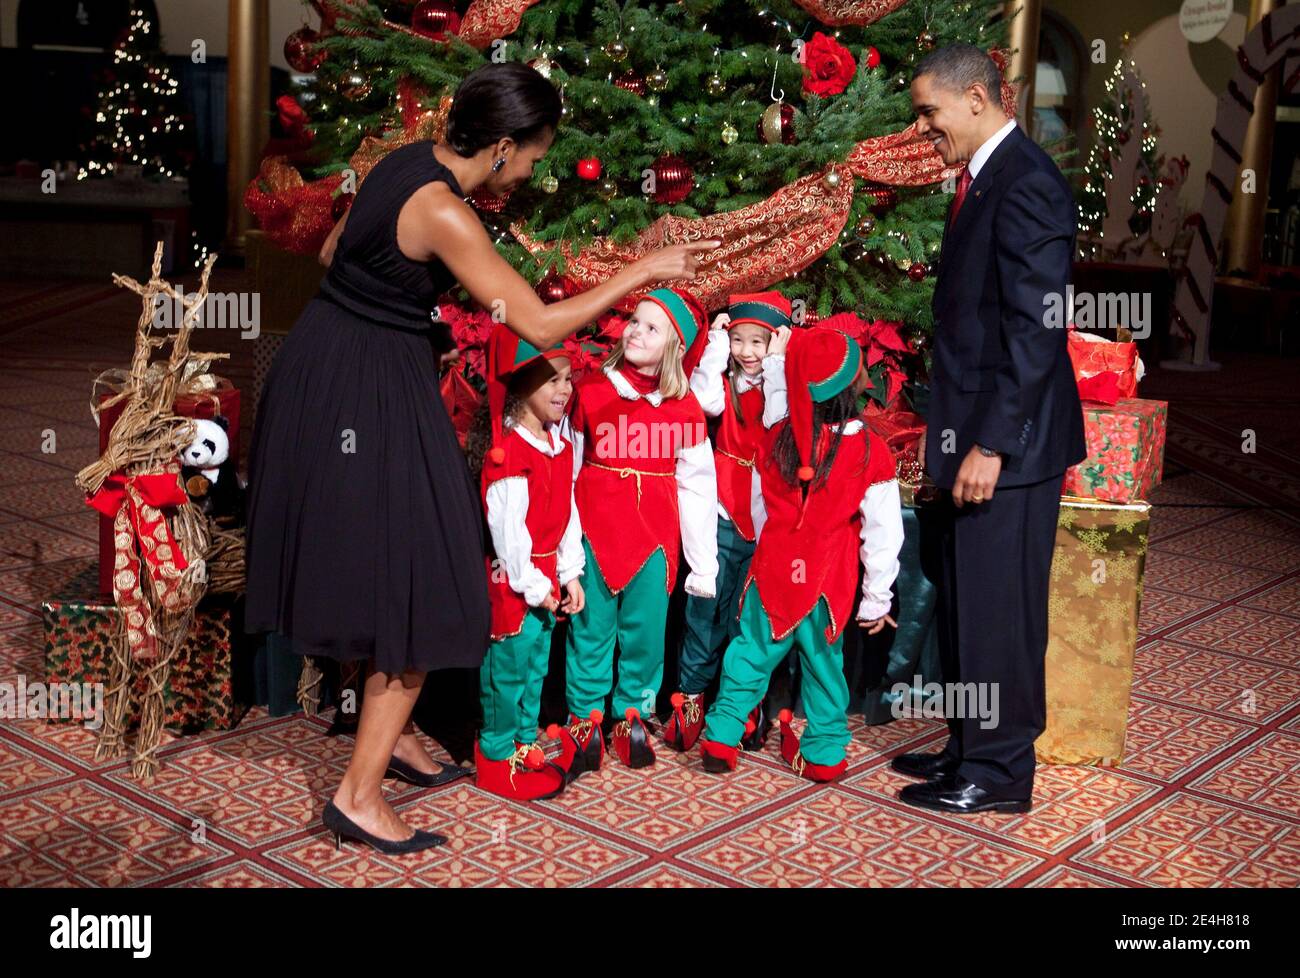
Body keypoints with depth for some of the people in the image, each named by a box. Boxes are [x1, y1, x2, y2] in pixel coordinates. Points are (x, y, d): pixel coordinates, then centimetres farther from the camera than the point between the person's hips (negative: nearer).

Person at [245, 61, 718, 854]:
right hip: (370, 391, -9)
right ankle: (359, 795, 3)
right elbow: (541, 326, -22)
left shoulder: (409, 162, 5)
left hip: (333, 365, 9)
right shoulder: (444, 214, -23)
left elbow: (333, 252, 17)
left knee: (385, 568, 20)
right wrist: (643, 271, -14)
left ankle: (389, 730, 34)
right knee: (415, 586, -2)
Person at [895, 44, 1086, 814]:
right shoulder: (985, 180, 14)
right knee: (966, 601, 16)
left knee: (999, 606, 0)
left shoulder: (1026, 184, -15)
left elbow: (1036, 328, -20)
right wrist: (957, 432, 15)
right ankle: (972, 748, 29)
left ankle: (1001, 772, 14)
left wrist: (991, 441, -20)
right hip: (978, 432, 9)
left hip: (1008, 440, -9)